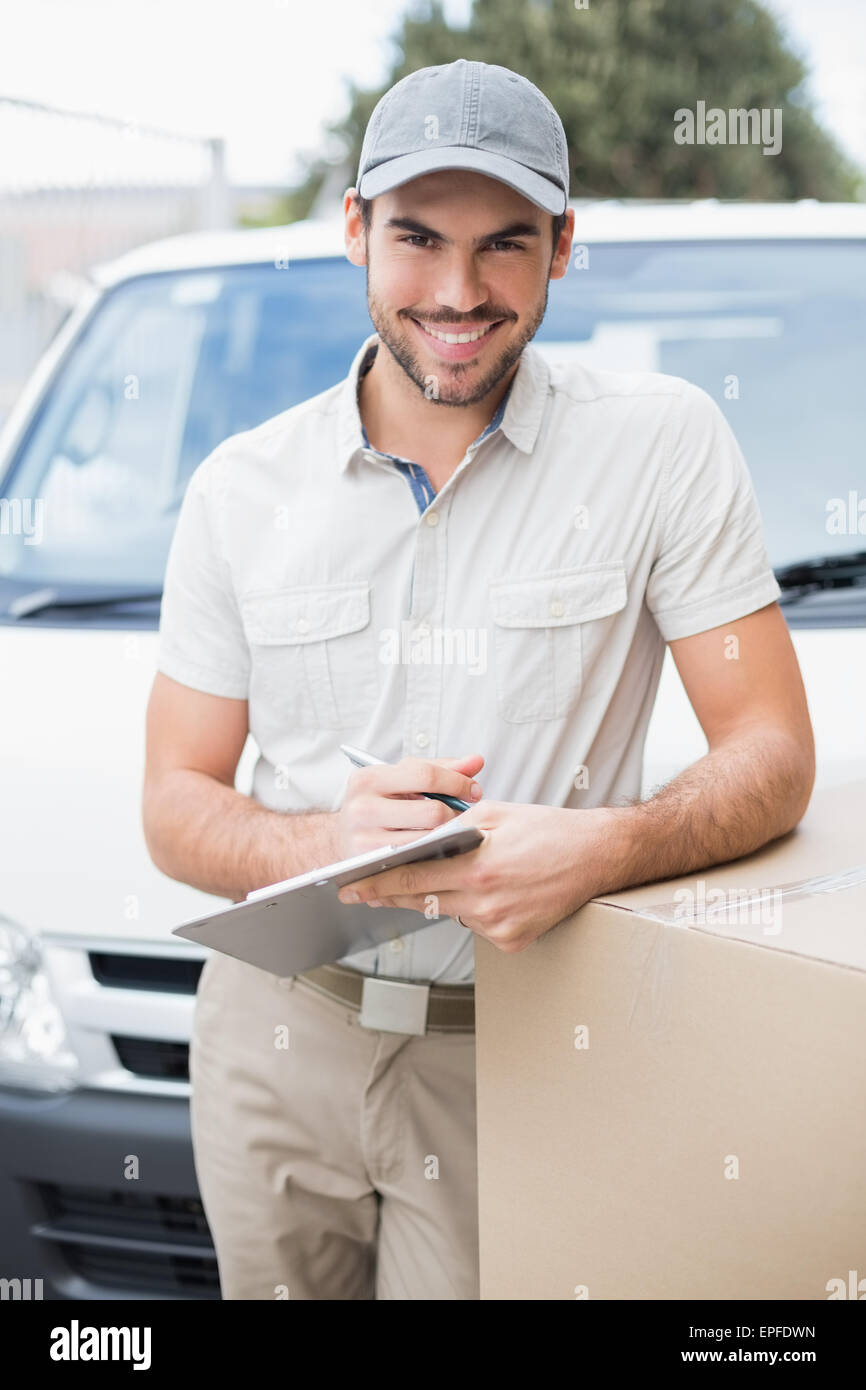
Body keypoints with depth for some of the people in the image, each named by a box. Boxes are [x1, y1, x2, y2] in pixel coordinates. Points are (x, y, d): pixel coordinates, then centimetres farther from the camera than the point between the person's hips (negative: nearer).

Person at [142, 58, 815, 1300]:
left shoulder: (662, 441, -7)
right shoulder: (242, 488, 2)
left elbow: (773, 756, -8)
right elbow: (174, 805, 3)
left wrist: (600, 850, -28)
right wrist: (326, 846, -19)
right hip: (275, 1038, 3)